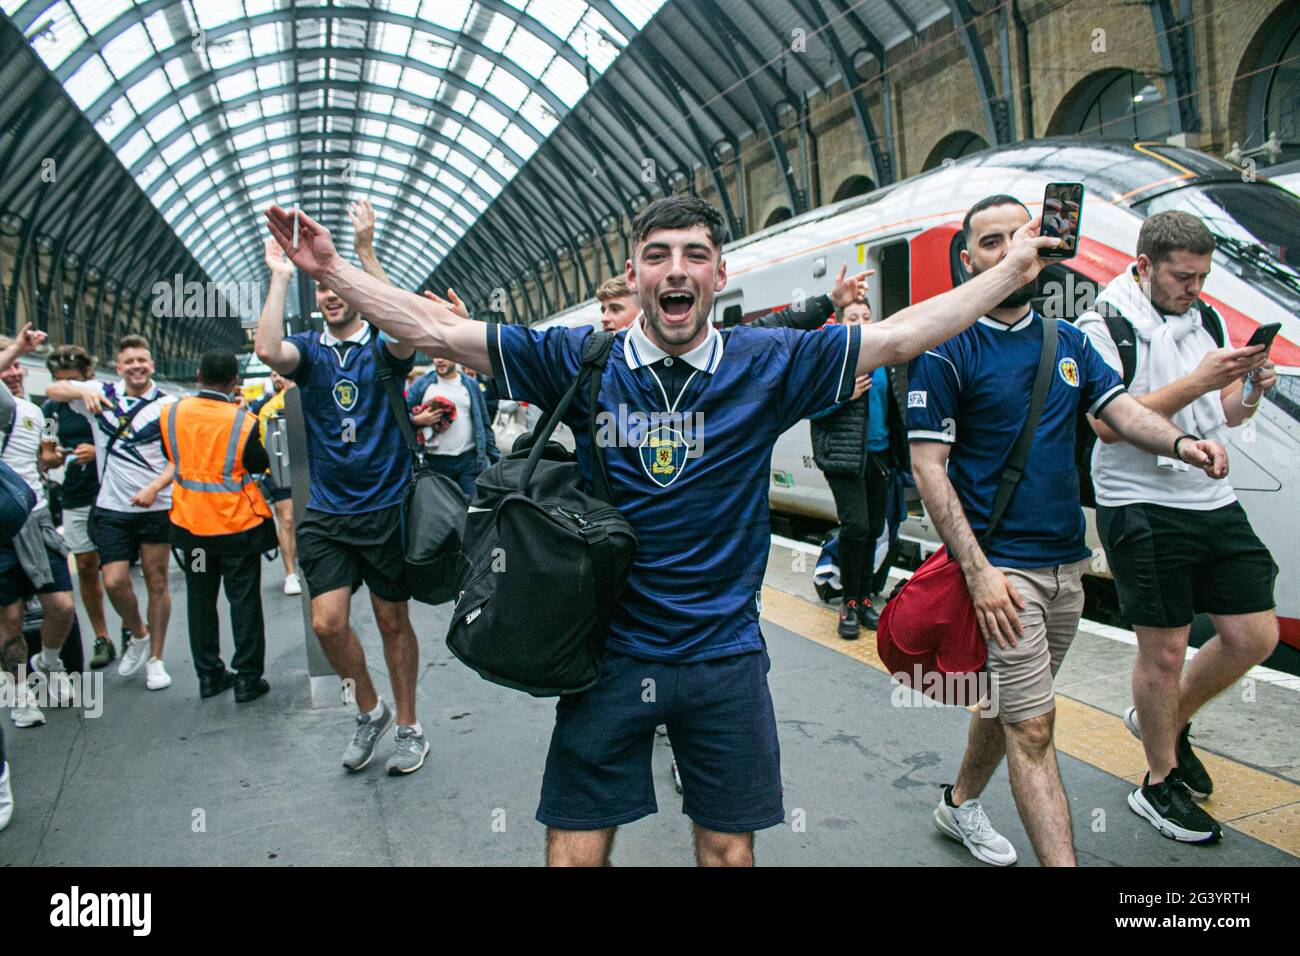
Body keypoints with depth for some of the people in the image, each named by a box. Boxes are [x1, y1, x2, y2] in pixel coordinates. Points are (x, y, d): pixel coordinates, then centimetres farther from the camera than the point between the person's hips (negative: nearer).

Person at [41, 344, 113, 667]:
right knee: (86, 567, 6)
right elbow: (47, 460, 10)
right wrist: (50, 457, -13)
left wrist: (98, 451, -19)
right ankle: (102, 639, 16)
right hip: (76, 498, 4)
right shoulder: (51, 409, 8)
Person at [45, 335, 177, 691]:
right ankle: (137, 634, 23)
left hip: (156, 507, -2)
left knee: (157, 583, 5)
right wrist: (82, 391, -15)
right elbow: (52, 390, 6)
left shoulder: (167, 405, -2)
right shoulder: (102, 393, 5)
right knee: (114, 581, -6)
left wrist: (155, 487, -19)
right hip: (111, 508, 2)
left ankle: (155, 659, 17)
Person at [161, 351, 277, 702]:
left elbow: (171, 456, 10)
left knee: (200, 600, 15)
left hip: (189, 523, 4)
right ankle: (248, 679, 11)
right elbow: (260, 466, -5)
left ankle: (209, 675, 23)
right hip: (237, 524, -3)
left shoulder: (170, 414, -5)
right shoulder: (243, 422, -17)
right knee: (244, 601, 7)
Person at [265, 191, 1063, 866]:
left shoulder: (767, 365, -4)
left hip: (726, 656, 1)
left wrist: (1013, 271, 0)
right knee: (575, 848, 12)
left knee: (728, 849, 16)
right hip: (611, 653, 0)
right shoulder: (581, 362, -5)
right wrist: (332, 269, -9)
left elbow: (900, 335, -1)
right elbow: (436, 331, -5)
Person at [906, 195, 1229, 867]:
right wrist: (977, 571, -19)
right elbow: (928, 466, -13)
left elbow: (1122, 411, 7)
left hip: (1066, 559, 7)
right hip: (1002, 564, -7)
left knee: (1009, 700, 20)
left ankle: (961, 802, 41)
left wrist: (1179, 443, -17)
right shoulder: (947, 350, -9)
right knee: (1033, 726, -6)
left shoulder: (1067, 341, 12)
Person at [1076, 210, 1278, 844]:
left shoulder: (1205, 318, 12)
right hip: (1143, 510, -7)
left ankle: (1166, 721, 34)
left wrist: (1249, 391, -4)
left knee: (1255, 636, 9)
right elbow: (1107, 424, -20)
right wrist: (1196, 382, -21)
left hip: (1214, 502, 7)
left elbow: (1225, 417, 17)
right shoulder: (1104, 327, -10)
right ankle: (1160, 784, 23)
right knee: (1163, 650, 3)